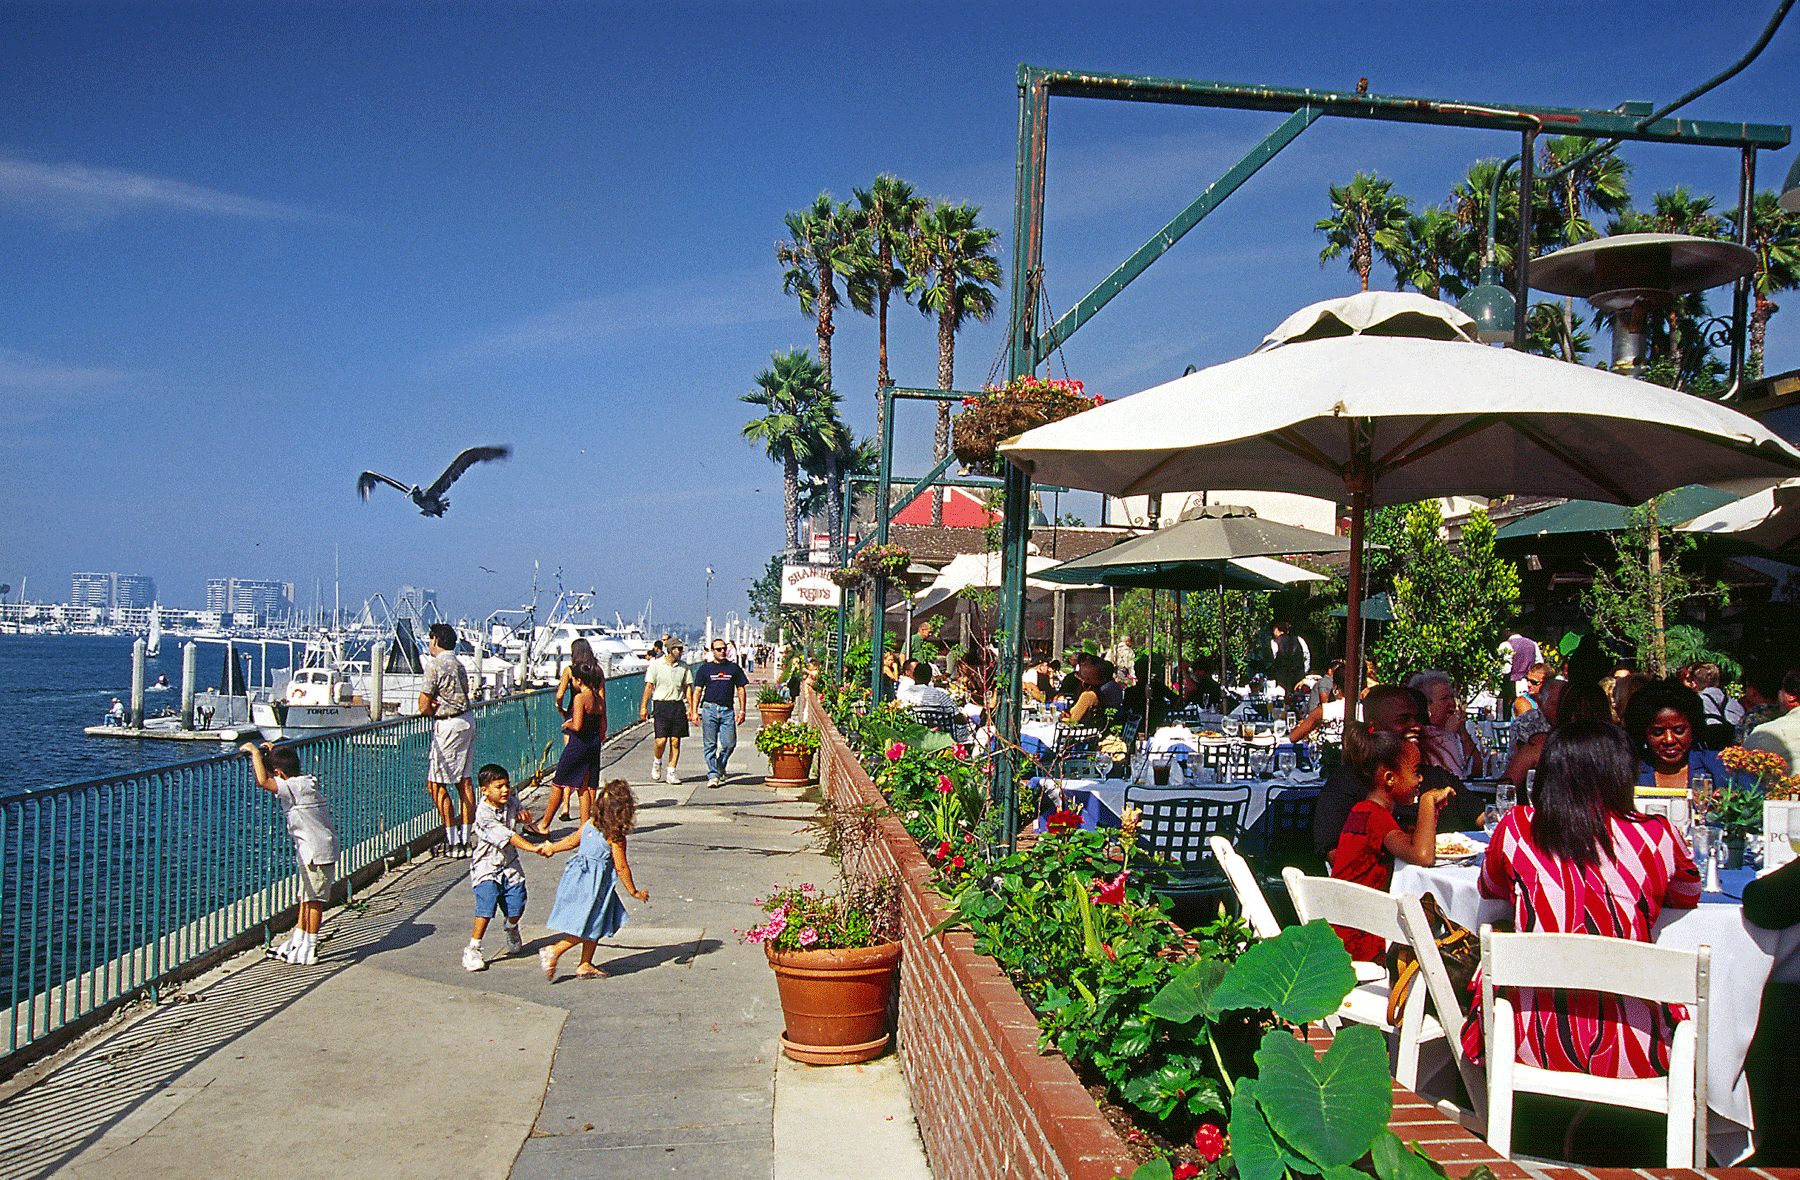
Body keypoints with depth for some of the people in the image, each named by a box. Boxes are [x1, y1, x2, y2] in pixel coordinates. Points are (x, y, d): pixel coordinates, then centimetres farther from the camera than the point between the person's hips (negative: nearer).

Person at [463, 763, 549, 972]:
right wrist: (534, 848, -36)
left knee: (517, 905, 0)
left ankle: (511, 929, 36)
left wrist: (525, 816, -5)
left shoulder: (511, 803, 0)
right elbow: (508, 836, -28)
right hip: (486, 868, -5)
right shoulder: (484, 814, -20)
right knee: (486, 906, -17)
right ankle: (472, 950, -4)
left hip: (510, 865, 5)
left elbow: (521, 818, 22)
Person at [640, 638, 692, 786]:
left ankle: (671, 773, 8)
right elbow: (649, 686, 2)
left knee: (675, 741, 0)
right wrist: (643, 706, -2)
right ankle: (657, 762, 20)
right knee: (661, 741, -10)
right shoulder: (656, 665, -1)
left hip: (678, 705, 3)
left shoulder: (683, 667, 8)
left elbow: (687, 688, 13)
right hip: (661, 704, -3)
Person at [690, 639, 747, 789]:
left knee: (729, 743, -5)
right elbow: (697, 690, 7)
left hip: (727, 710, 1)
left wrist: (742, 711, 5)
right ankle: (712, 775, 3)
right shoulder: (704, 669, 8)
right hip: (709, 708, -1)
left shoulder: (734, 668, 11)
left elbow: (740, 690, 13)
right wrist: (694, 711, -2)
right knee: (710, 744, -3)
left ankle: (721, 767, 22)